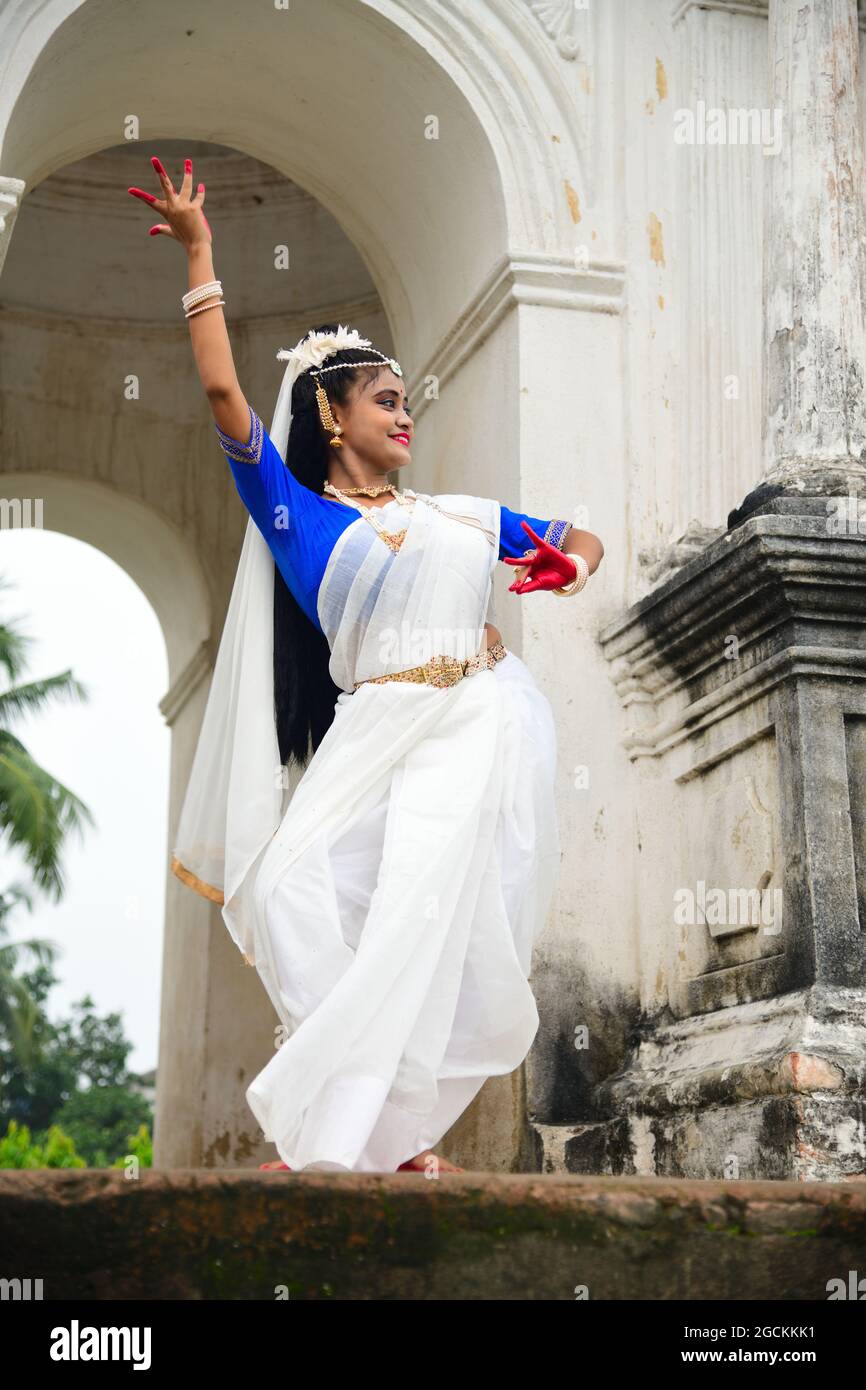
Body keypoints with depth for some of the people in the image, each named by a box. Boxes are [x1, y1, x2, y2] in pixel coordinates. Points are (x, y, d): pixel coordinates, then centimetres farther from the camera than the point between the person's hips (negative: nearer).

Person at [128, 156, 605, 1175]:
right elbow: (222, 391, 3)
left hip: (480, 723, 2)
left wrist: (570, 566, 8)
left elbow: (577, 539, 32)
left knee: (422, 907, -16)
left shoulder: (457, 511, 24)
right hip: (377, 732, -2)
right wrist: (199, 258, 6)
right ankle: (389, 1135, -14)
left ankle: (346, 1140, -13)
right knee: (297, 887, -22)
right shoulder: (295, 513, 12)